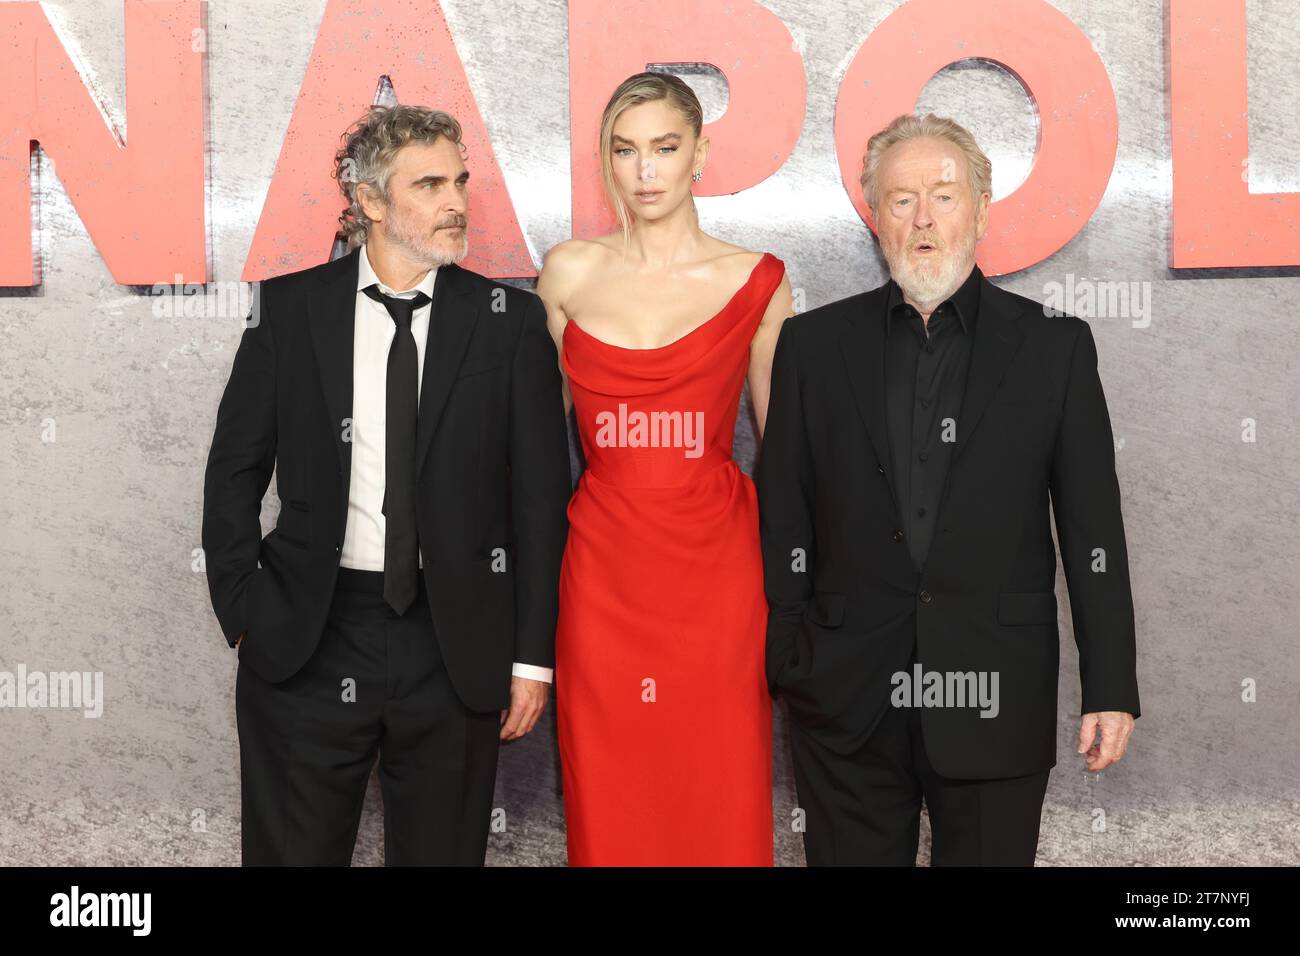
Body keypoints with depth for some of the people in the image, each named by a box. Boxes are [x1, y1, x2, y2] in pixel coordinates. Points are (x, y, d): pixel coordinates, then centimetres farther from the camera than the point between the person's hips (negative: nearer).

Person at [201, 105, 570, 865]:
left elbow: (540, 495, 0)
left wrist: (532, 655, -1)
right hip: (307, 639, 0)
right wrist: (242, 610, 1)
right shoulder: (291, 307, 2)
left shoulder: (511, 319, 0)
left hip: (456, 642, 0)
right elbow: (236, 467, 7)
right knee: (293, 850, 9)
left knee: (442, 850, 12)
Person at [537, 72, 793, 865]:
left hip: (716, 565, -1)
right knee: (608, 805, 7)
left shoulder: (756, 281, 0)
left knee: (721, 806, 4)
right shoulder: (569, 273, 5)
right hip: (603, 562, 2)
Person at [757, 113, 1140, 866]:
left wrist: (1111, 688, 0)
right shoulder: (813, 344, 5)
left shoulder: (1055, 346, 3)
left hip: (997, 693, 0)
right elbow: (783, 517, 5)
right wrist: (780, 660, 1)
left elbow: (1093, 528, 2)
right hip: (846, 695, 1)